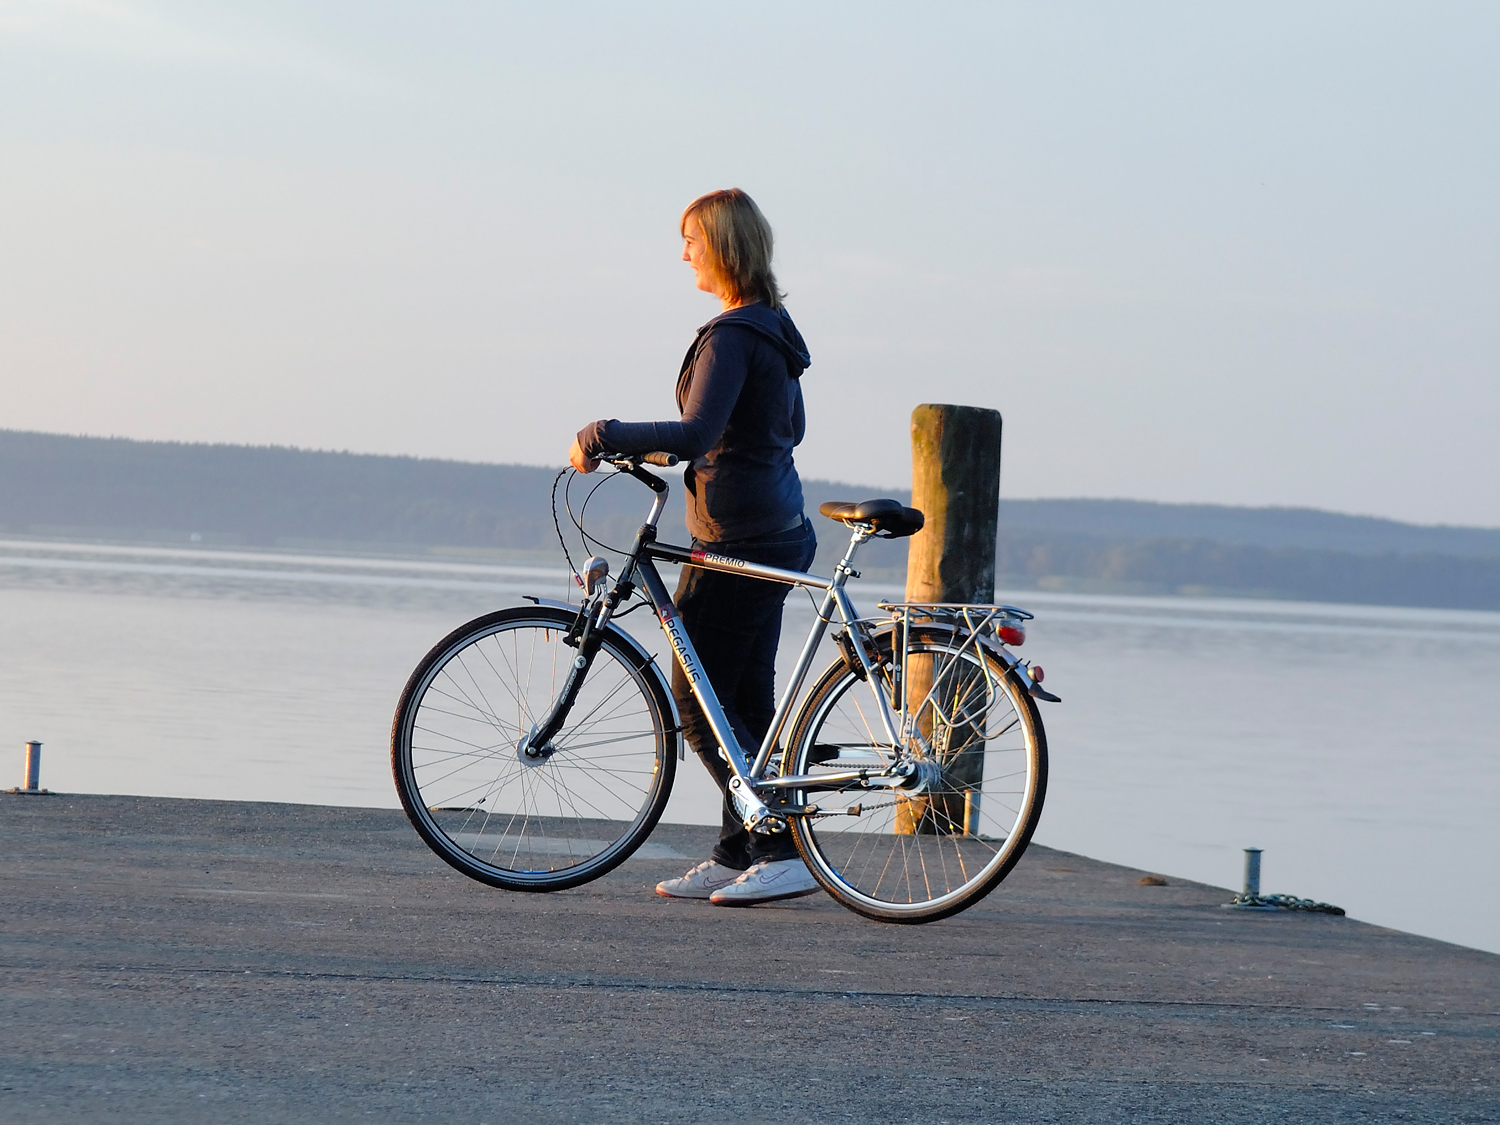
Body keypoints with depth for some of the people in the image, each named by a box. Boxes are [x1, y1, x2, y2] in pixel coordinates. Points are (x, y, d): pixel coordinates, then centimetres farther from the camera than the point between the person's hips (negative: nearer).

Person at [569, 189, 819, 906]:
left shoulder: (732, 335, -17)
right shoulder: (775, 328, 13)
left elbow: (697, 433, -28)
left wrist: (602, 436, -21)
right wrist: (683, 451, 27)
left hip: (738, 539, -10)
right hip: (777, 531, 10)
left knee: (698, 702, -6)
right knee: (745, 702, 12)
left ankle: (786, 853, -10)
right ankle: (736, 857, 15)